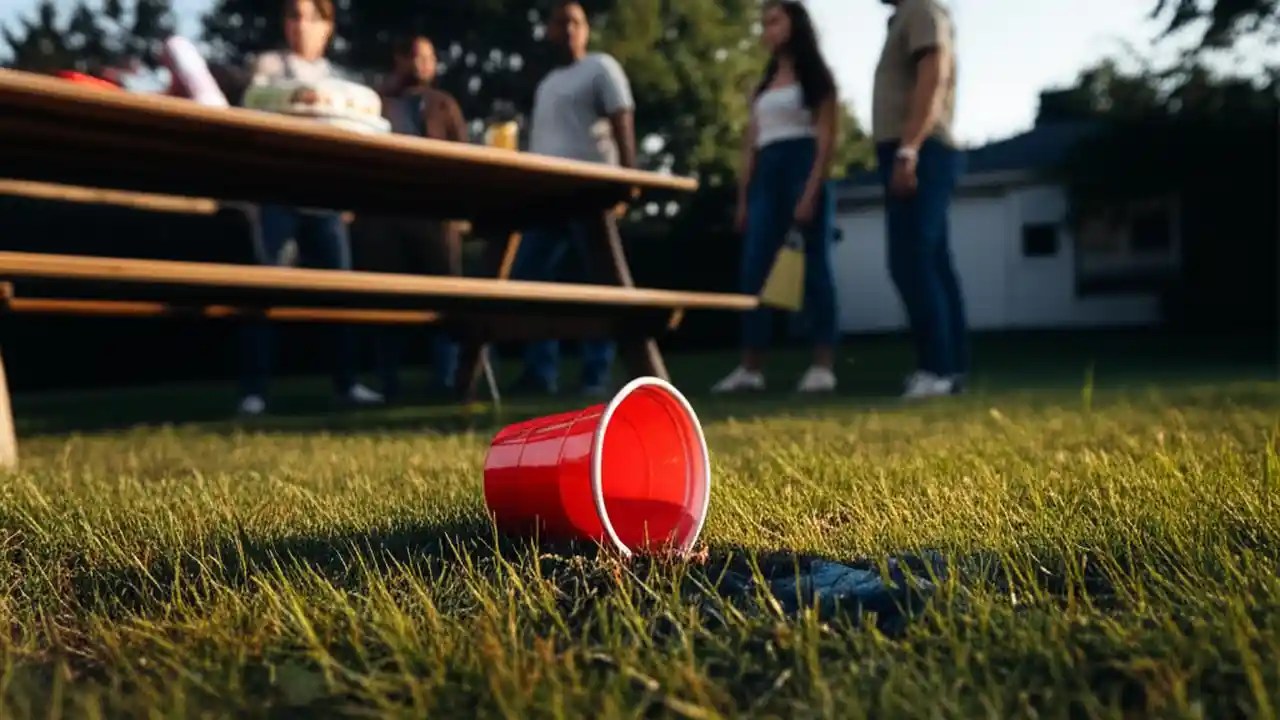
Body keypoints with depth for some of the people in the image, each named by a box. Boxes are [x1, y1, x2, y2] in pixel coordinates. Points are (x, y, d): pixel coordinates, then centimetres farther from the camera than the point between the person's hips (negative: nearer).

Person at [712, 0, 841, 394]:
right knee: (753, 272, -2)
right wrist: (743, 198, 8)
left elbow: (826, 139, -6)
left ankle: (823, 366, -6)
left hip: (804, 171, -6)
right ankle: (751, 368, -1)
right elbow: (752, 145, 18)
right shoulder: (764, 86, 23)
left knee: (813, 268, -7)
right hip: (766, 176, 6)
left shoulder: (816, 77, 5)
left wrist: (812, 193, -18)